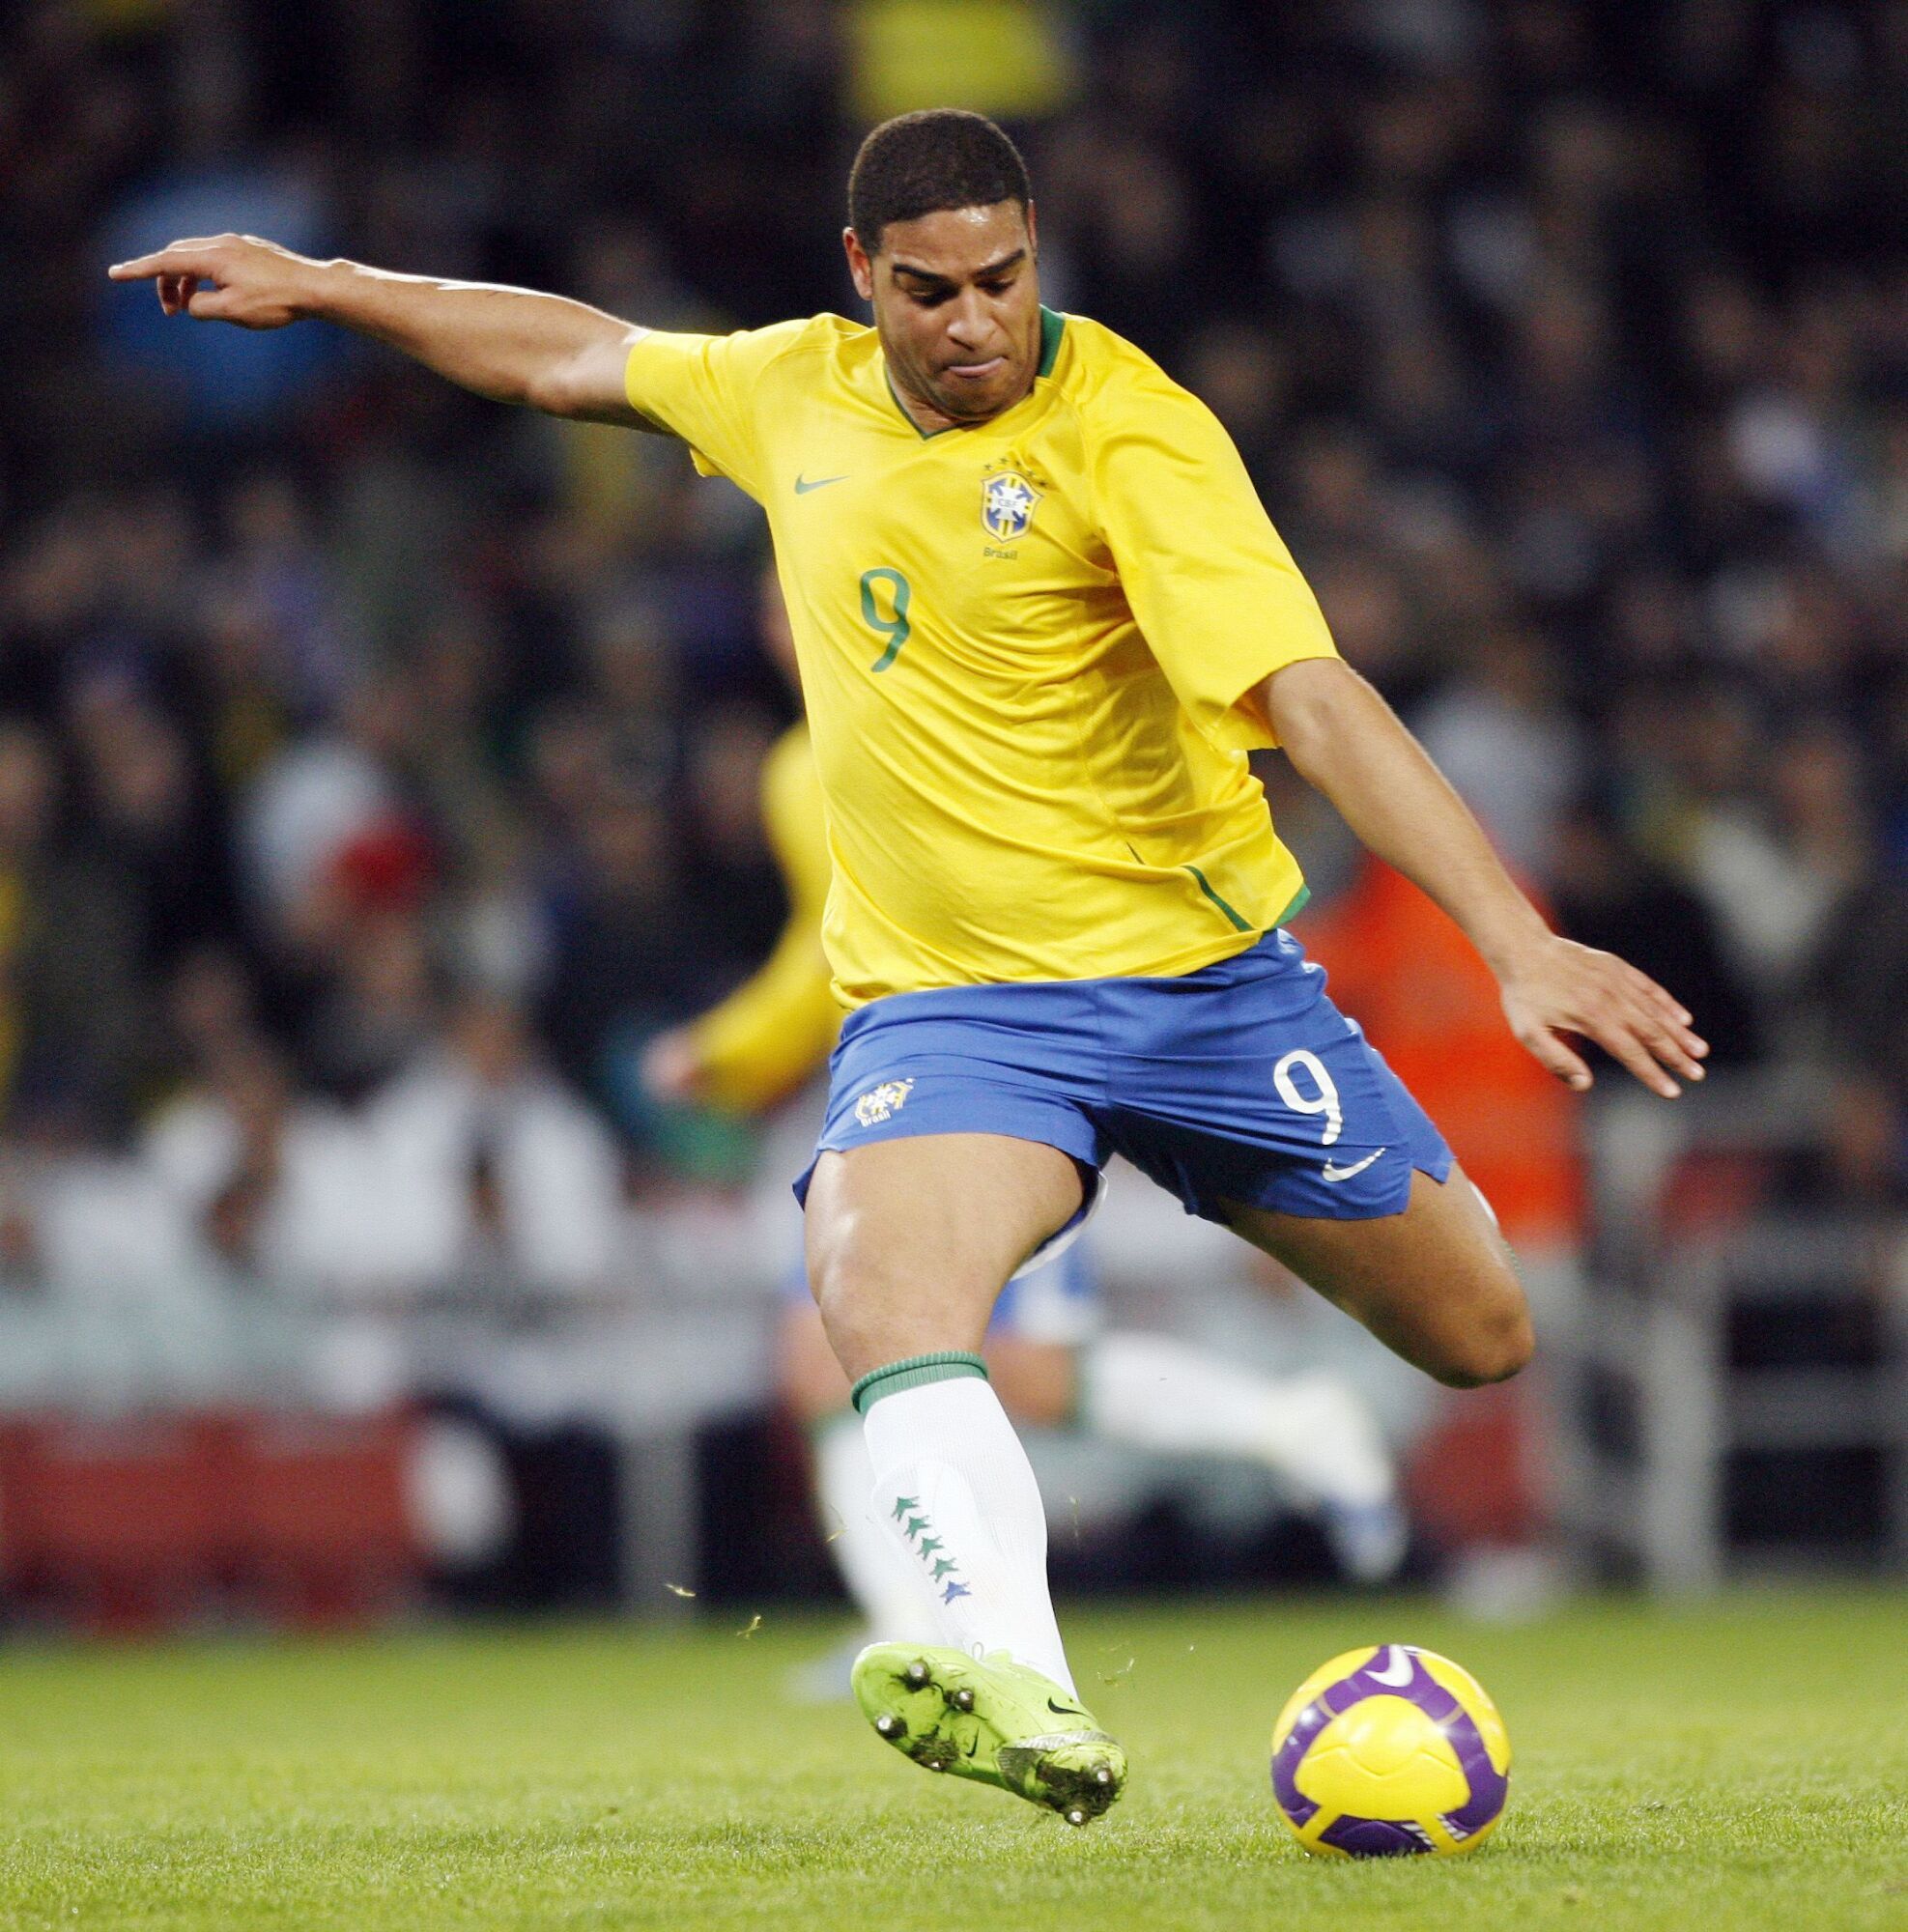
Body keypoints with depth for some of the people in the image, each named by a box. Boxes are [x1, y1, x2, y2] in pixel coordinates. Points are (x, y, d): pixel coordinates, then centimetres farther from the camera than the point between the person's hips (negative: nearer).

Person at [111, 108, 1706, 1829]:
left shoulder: (1127, 432, -17)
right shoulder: (802, 392, 2)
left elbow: (1316, 700, -26)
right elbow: (579, 356, 23)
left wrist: (1520, 942, -35)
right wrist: (317, 284, 28)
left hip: (1202, 973, -2)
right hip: (949, 1004, 2)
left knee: (1483, 1343, 5)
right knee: (878, 1288, -31)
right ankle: (1032, 1710, -49)